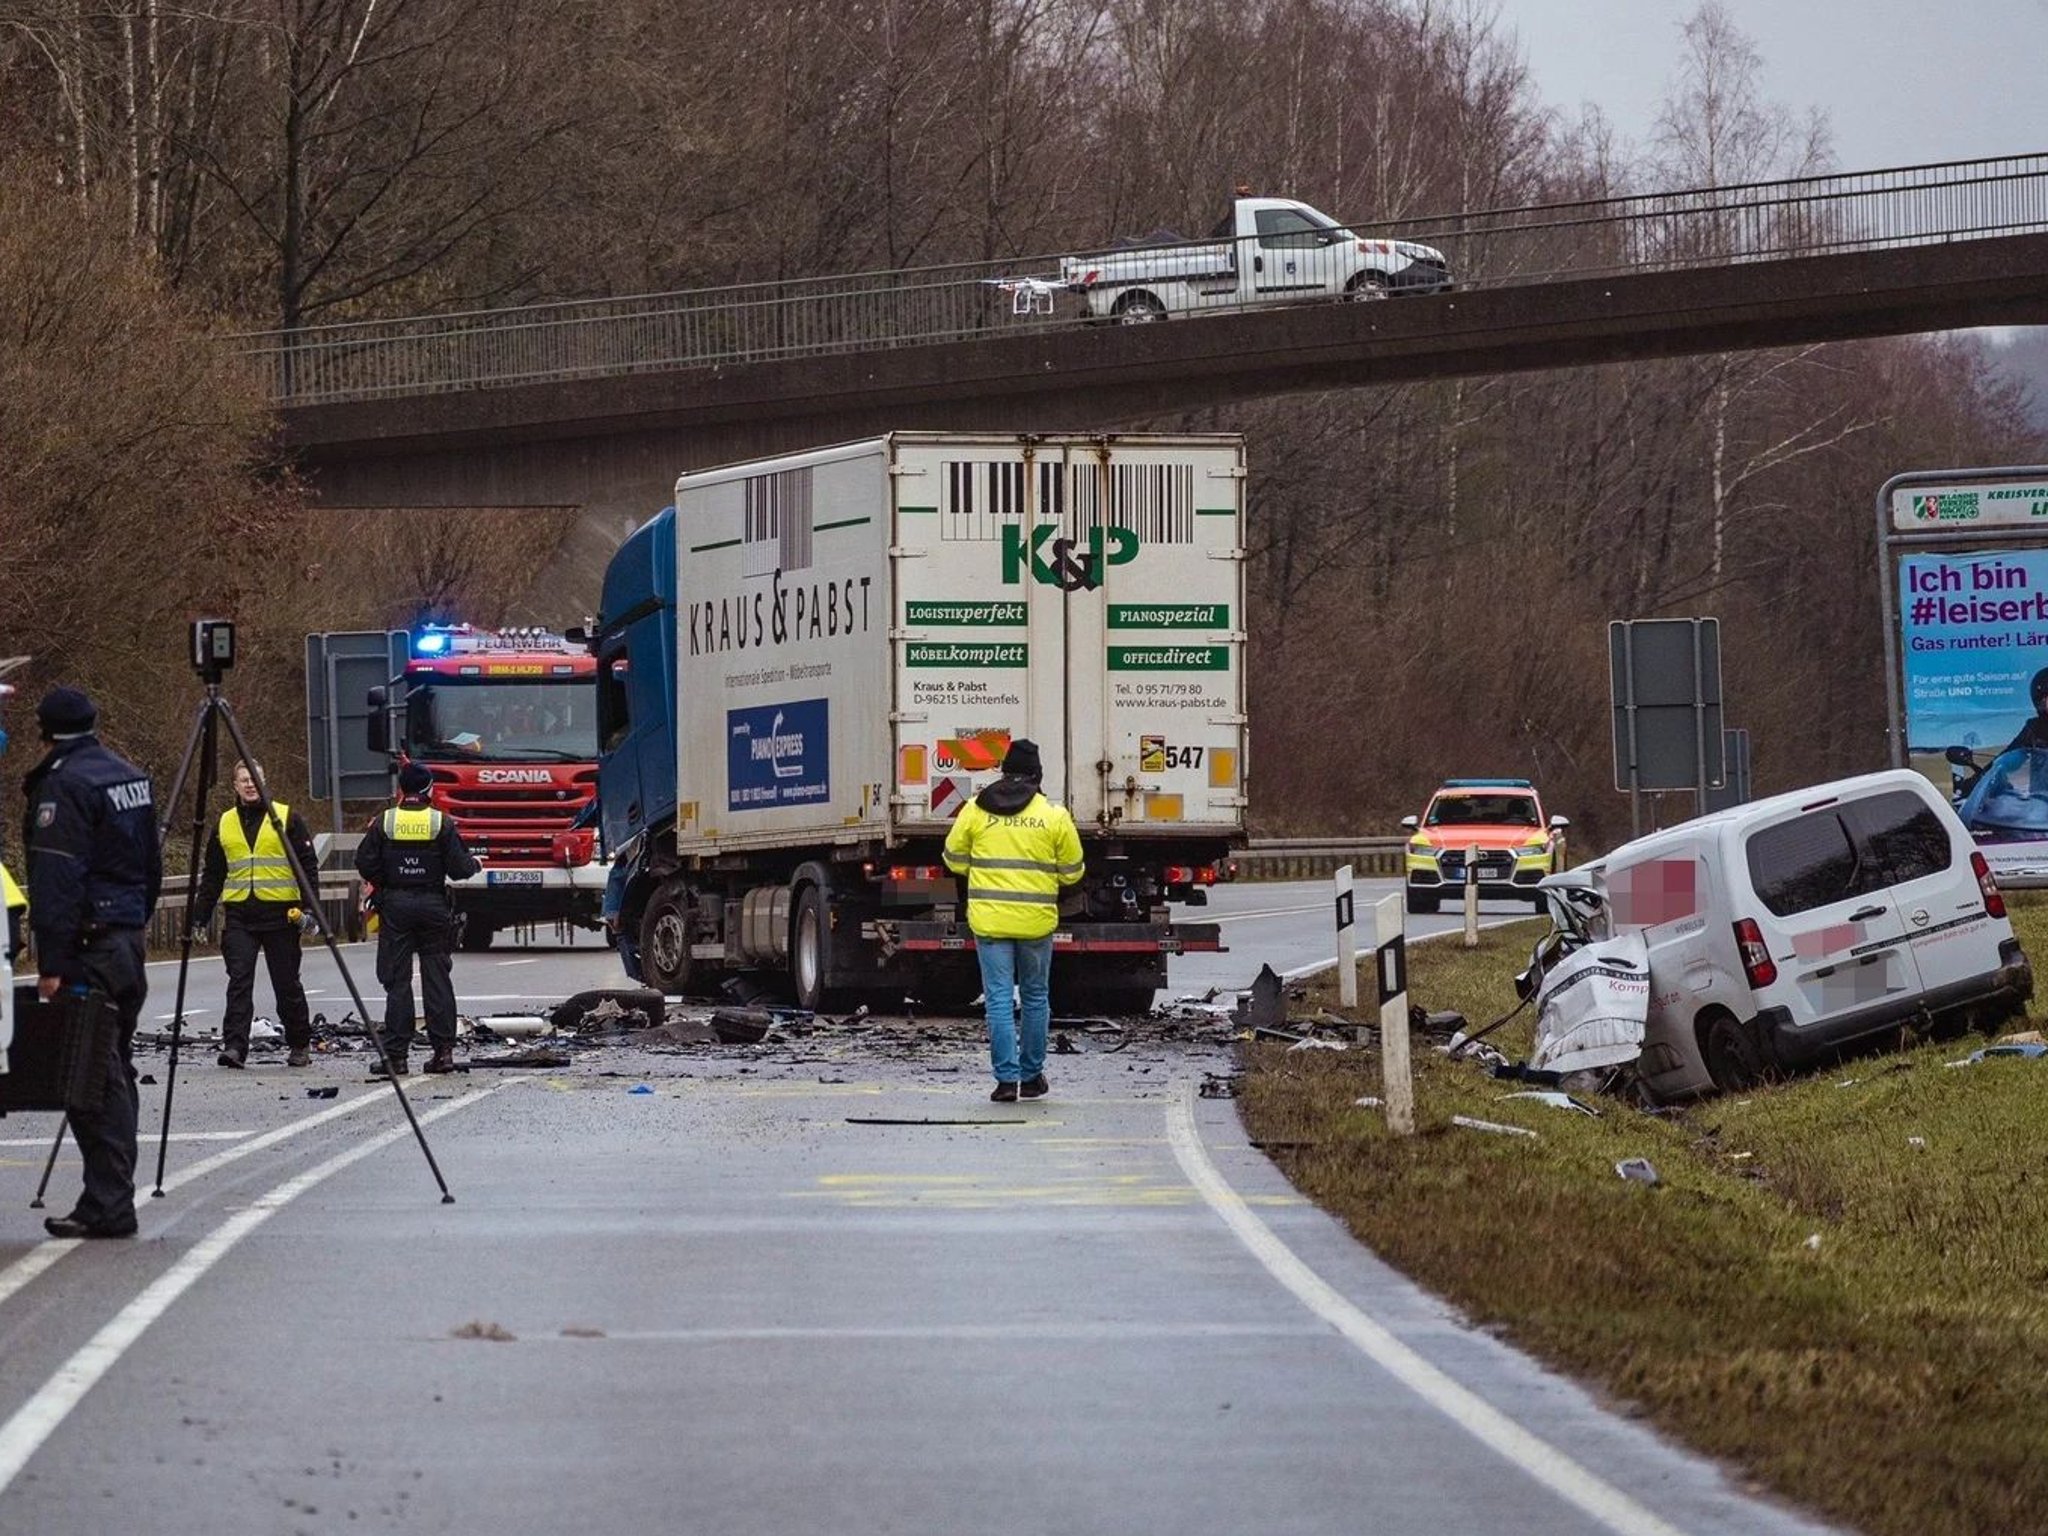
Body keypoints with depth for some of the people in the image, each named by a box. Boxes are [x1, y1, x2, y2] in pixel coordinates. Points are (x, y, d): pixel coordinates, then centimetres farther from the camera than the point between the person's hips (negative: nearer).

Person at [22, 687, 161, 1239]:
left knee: (93, 1075, -9)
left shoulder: (63, 784, -13)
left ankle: (108, 1205, -13)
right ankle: (113, 1197, 17)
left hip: (88, 945, -9)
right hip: (129, 937, 9)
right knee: (114, 1069, 13)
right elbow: (151, 867, 21)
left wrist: (52, 962, -20)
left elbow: (56, 881, -19)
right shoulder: (130, 776, 14)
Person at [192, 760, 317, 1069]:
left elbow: (307, 865, 1)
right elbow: (212, 876, 17)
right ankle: (234, 1046, -14)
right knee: (239, 981, -10)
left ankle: (300, 1045, 20)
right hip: (239, 917, 2)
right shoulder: (224, 824, 13)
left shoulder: (287, 819, 2)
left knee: (287, 984, 6)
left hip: (280, 915, -2)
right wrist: (200, 916, 11)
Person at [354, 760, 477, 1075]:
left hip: (395, 906, 0)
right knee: (437, 978, 6)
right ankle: (443, 1051, 5)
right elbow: (458, 868, -6)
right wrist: (475, 863, 16)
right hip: (433, 904, 0)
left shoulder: (384, 822, -2)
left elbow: (365, 863, -4)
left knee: (397, 981, 2)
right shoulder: (442, 823, -5)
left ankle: (396, 1055, -2)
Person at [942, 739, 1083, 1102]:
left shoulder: (976, 810, 0)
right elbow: (1072, 871, 4)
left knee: (999, 999, 1)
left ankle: (1007, 1078, -5)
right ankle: (1031, 1075, 20)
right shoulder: (1054, 815, -2)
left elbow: (955, 860, 9)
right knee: (1035, 998, 14)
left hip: (990, 919, 0)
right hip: (1036, 921, 0)